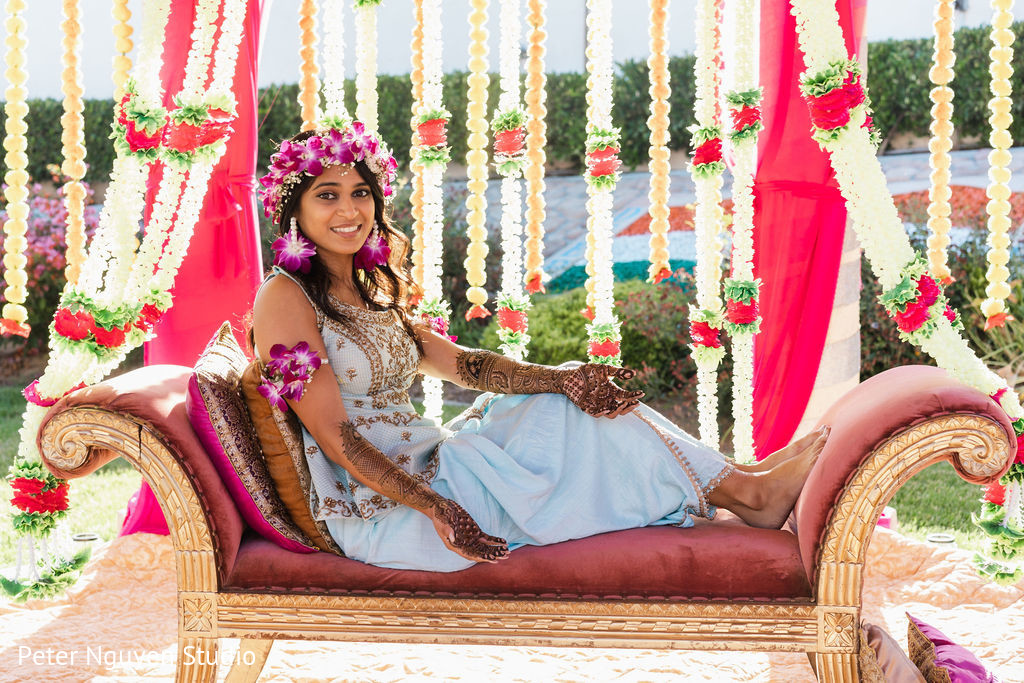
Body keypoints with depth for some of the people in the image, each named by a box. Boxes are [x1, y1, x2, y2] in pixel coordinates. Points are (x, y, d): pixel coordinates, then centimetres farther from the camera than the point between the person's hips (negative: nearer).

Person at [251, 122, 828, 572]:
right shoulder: (285, 298, -12)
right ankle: (743, 491, 3)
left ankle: (741, 485, -1)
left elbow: (463, 364, 6)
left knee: (573, 401, -1)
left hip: (423, 467, 8)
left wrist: (564, 379, -11)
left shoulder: (371, 294, 15)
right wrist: (438, 511, -25)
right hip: (379, 507, -8)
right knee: (574, 430, -10)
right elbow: (334, 437, -19)